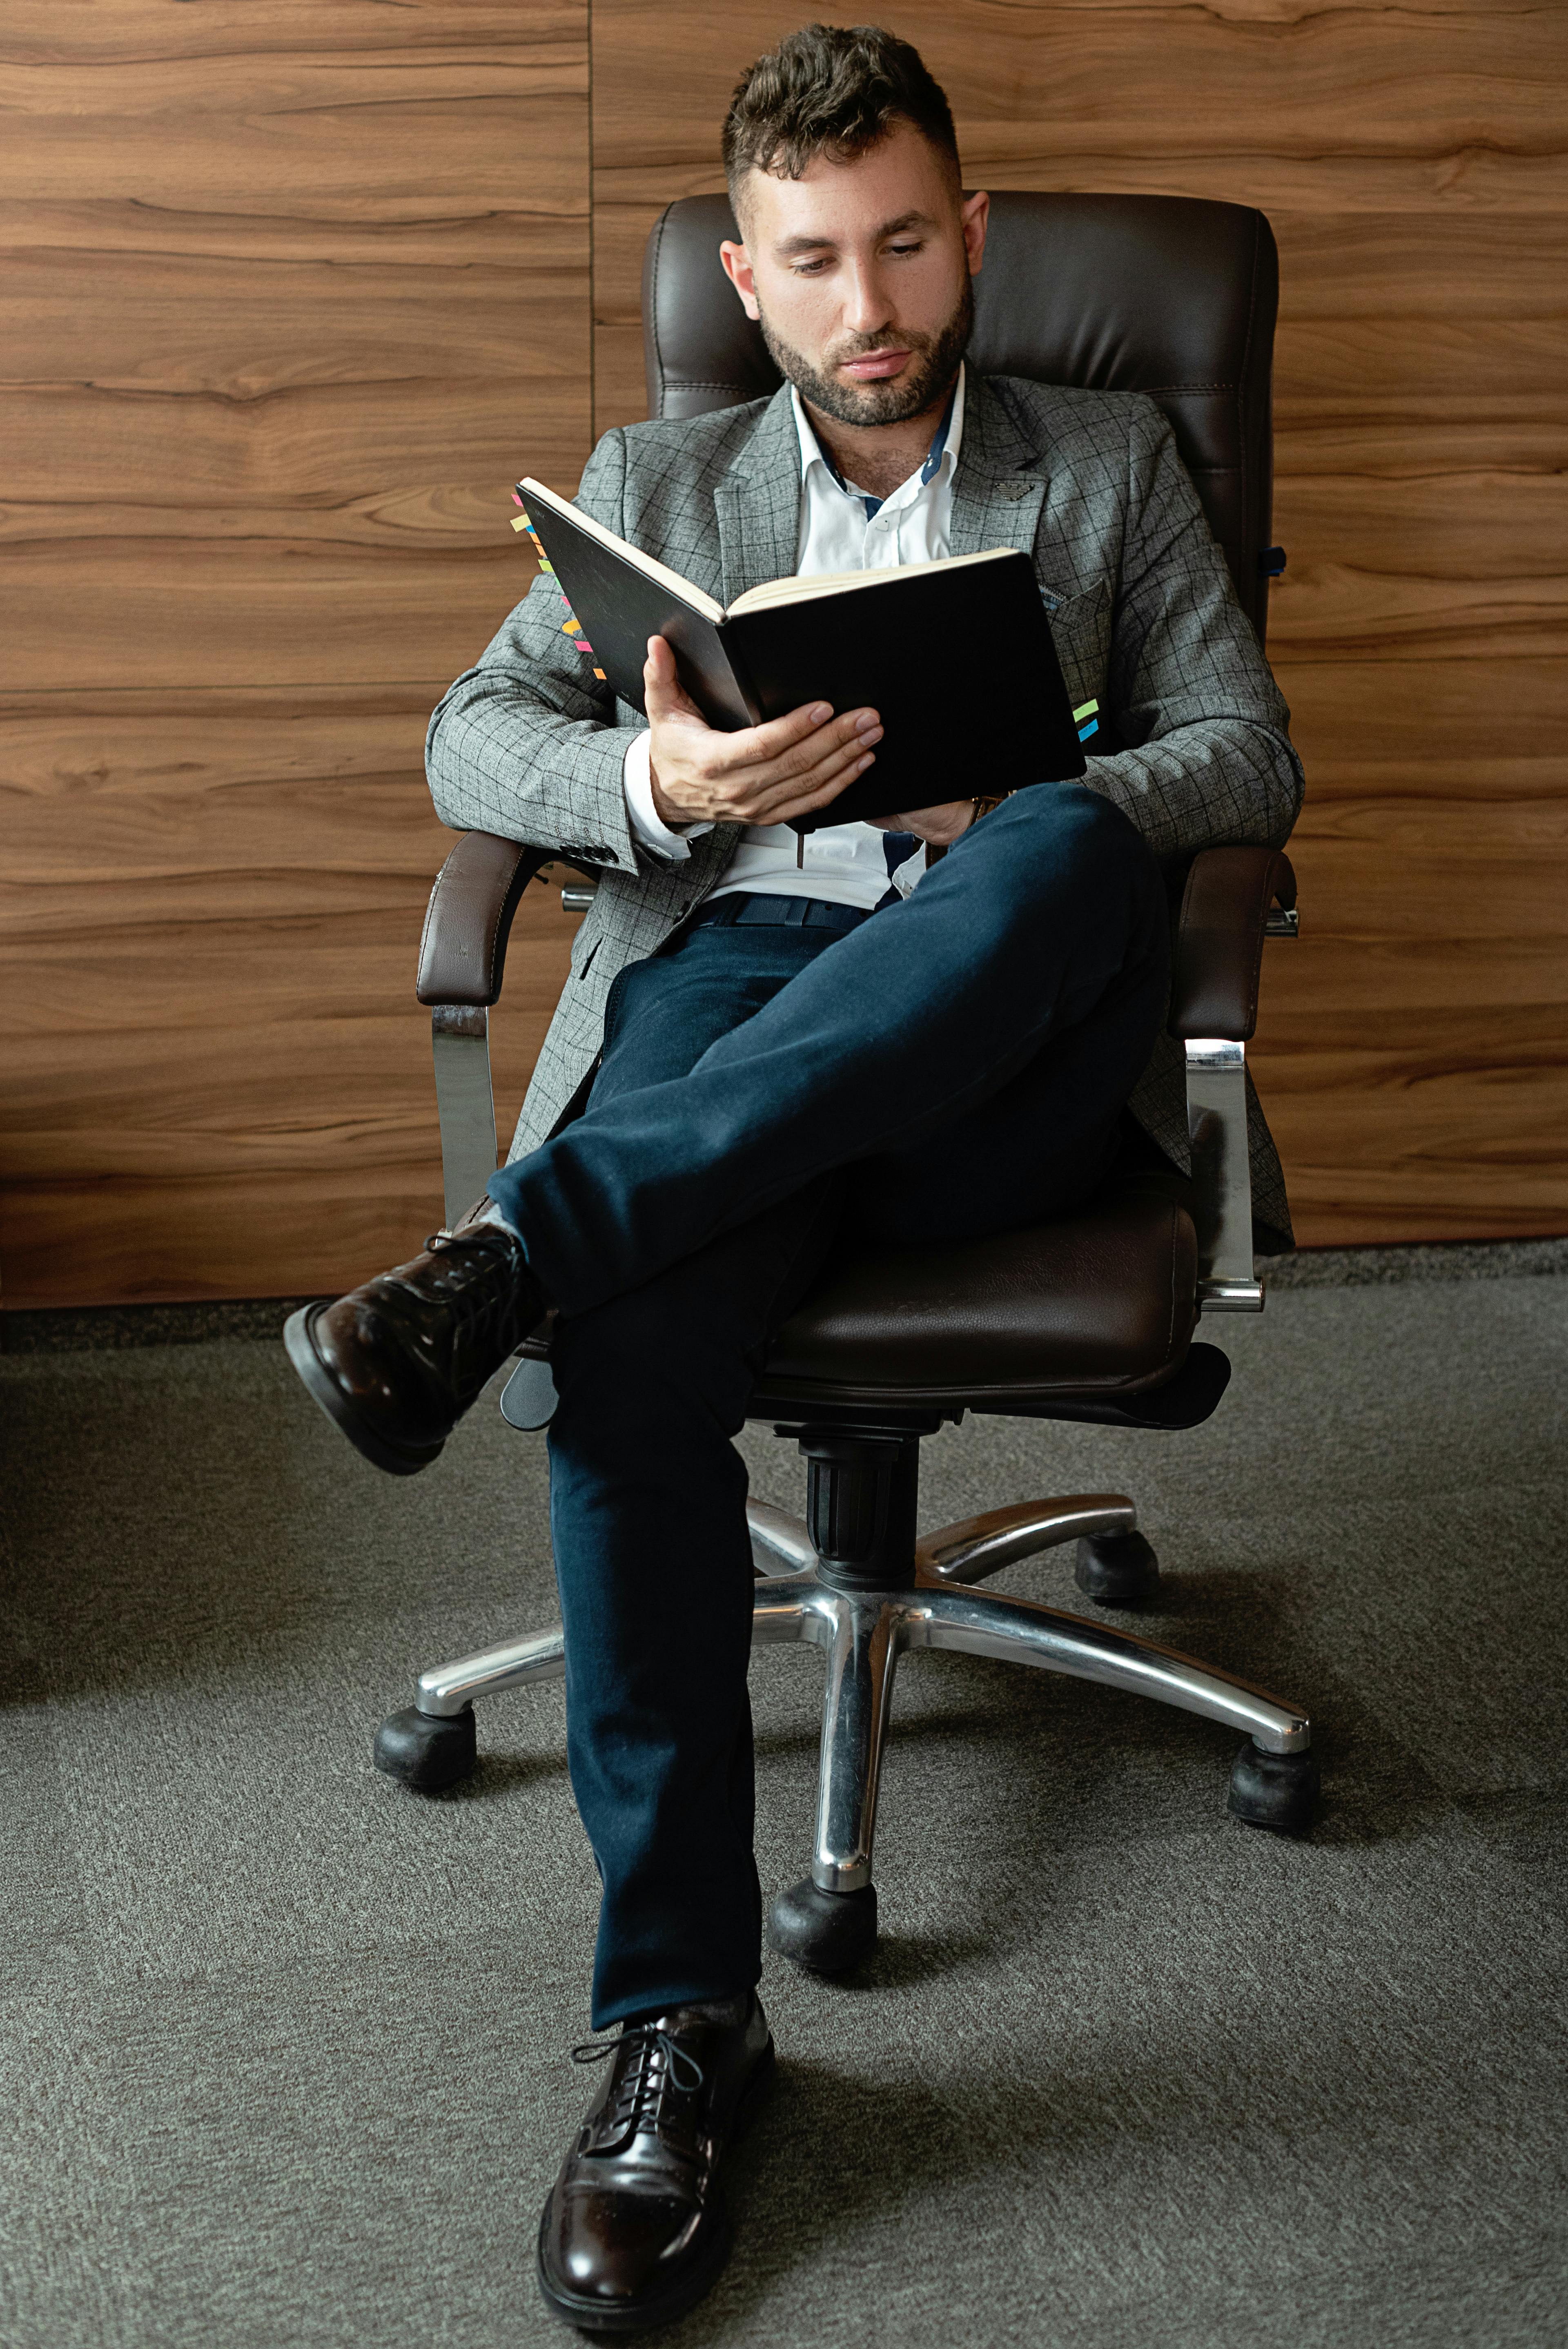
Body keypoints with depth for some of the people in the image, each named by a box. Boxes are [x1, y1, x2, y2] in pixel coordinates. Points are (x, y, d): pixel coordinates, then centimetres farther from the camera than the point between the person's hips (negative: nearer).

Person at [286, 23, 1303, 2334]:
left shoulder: (1111, 460, 20)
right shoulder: (656, 479, 23)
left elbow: (1250, 759, 9)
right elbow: (473, 738, 11)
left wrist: (1004, 806, -12)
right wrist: (656, 784, -13)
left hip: (1003, 1039, 0)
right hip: (732, 970, 1)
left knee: (1063, 854, -39)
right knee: (633, 1364, -33)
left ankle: (523, 1237, -41)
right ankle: (679, 2012, -27)